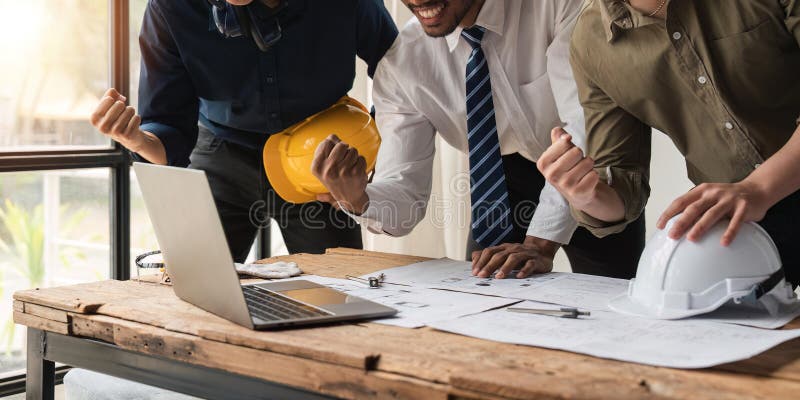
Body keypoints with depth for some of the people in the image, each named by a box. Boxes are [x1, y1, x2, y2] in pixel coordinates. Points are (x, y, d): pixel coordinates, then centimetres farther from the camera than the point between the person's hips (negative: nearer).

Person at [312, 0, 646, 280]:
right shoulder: (399, 65, -18)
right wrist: (357, 200, -42)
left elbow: (585, 126, -36)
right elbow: (405, 195, -19)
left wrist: (541, 242, -45)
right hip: (502, 186, 2)